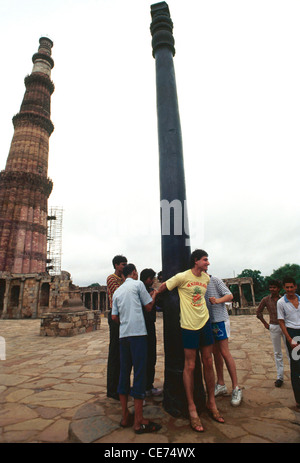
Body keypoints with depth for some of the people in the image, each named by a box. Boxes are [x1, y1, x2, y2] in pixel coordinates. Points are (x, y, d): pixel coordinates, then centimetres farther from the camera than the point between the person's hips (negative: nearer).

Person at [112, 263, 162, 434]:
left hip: (123, 335, 7)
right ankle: (139, 421, 5)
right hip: (138, 332, -6)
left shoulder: (117, 291, 16)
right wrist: (154, 294, 20)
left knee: (124, 372, 12)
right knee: (139, 373, -2)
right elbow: (149, 306, 3)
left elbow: (114, 317, 12)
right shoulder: (138, 284, -1)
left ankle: (125, 416, 21)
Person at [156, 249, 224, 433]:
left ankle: (211, 403, 29)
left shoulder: (206, 277, 6)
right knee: (190, 366, 1)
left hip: (205, 322, 6)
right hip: (189, 325, -6)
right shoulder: (182, 277, -14)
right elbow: (163, 287, -1)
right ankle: (192, 410, 16)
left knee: (208, 362, 12)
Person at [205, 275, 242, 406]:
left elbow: (229, 295, -11)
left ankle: (236, 388, 4)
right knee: (215, 352, 12)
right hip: (208, 321, 6)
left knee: (224, 352, -6)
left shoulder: (215, 280, -8)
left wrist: (217, 300, -26)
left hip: (220, 319, -6)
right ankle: (220, 384, 23)